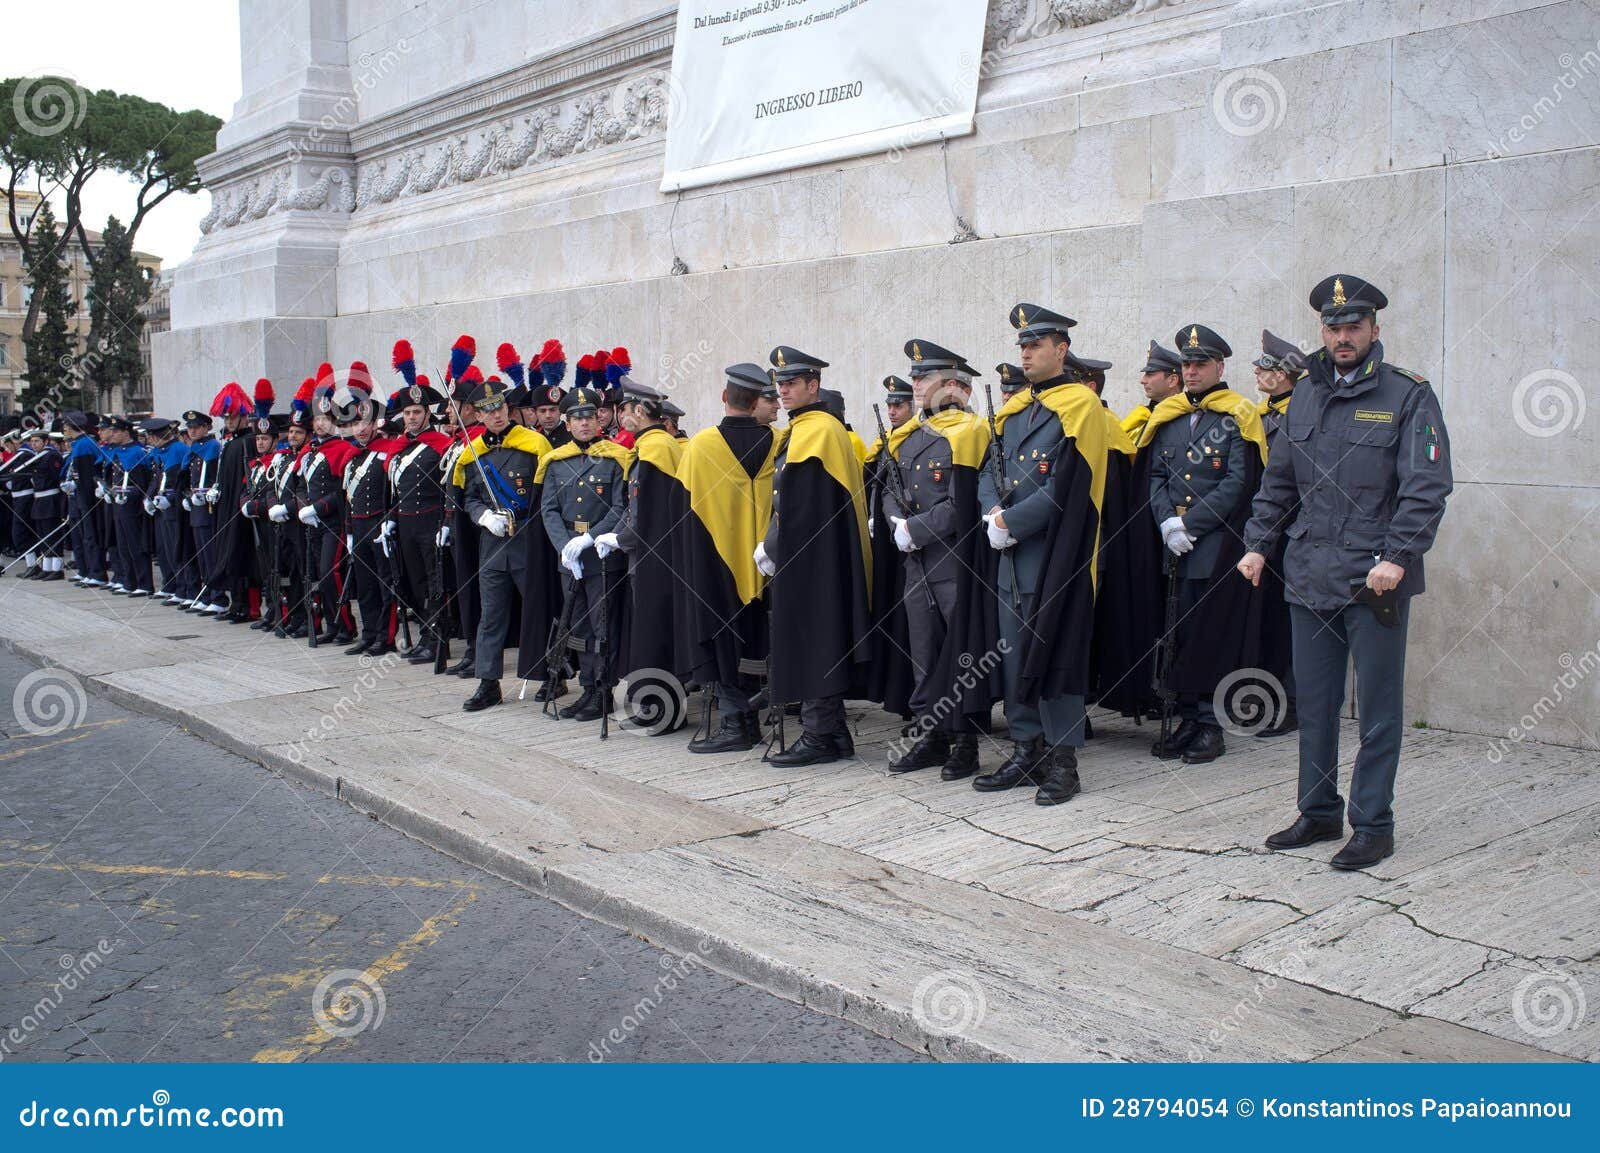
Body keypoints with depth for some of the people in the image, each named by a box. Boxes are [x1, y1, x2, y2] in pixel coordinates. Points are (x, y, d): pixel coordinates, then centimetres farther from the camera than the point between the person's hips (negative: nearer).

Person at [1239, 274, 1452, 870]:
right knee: (1314, 702, 12)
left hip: (1375, 580, -5)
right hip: (1309, 576, 5)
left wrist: (1397, 557, -20)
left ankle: (1373, 825, 13)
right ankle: (1319, 812, 25)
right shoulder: (1305, 395, 12)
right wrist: (1258, 544, 11)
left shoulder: (1409, 396, -4)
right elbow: (1279, 481, 19)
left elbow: (1427, 487, -11)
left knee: (1377, 708, 3)